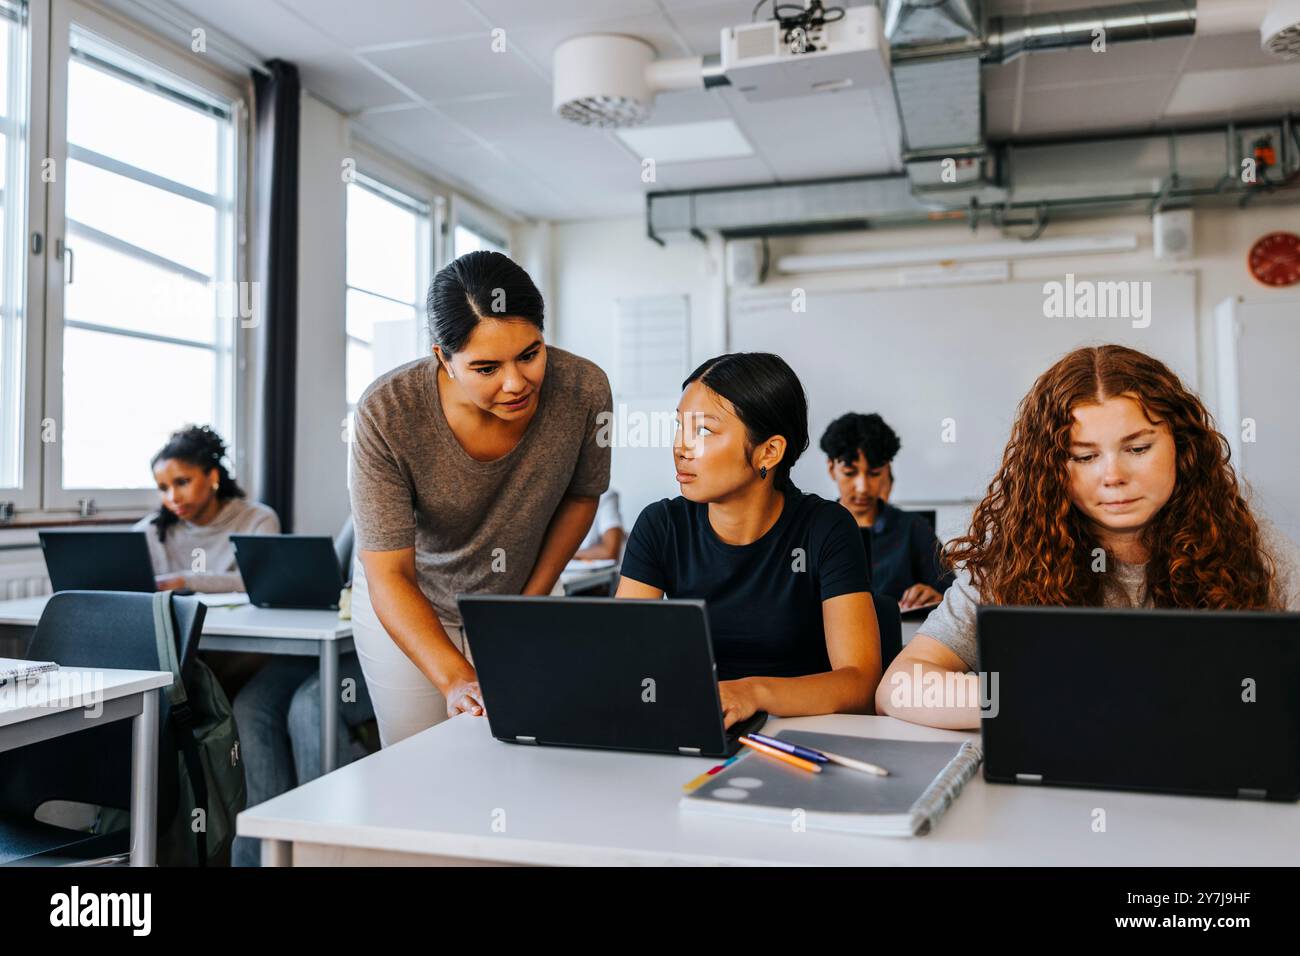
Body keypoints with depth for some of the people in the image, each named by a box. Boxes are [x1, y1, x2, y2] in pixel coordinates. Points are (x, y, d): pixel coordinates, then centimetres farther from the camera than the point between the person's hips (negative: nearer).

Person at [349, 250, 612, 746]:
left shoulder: (584, 389, -24)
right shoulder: (386, 413, -30)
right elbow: (390, 576, -27)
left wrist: (533, 601, -2)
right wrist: (456, 680, -39)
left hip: (515, 598, 2)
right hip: (402, 608, -1)